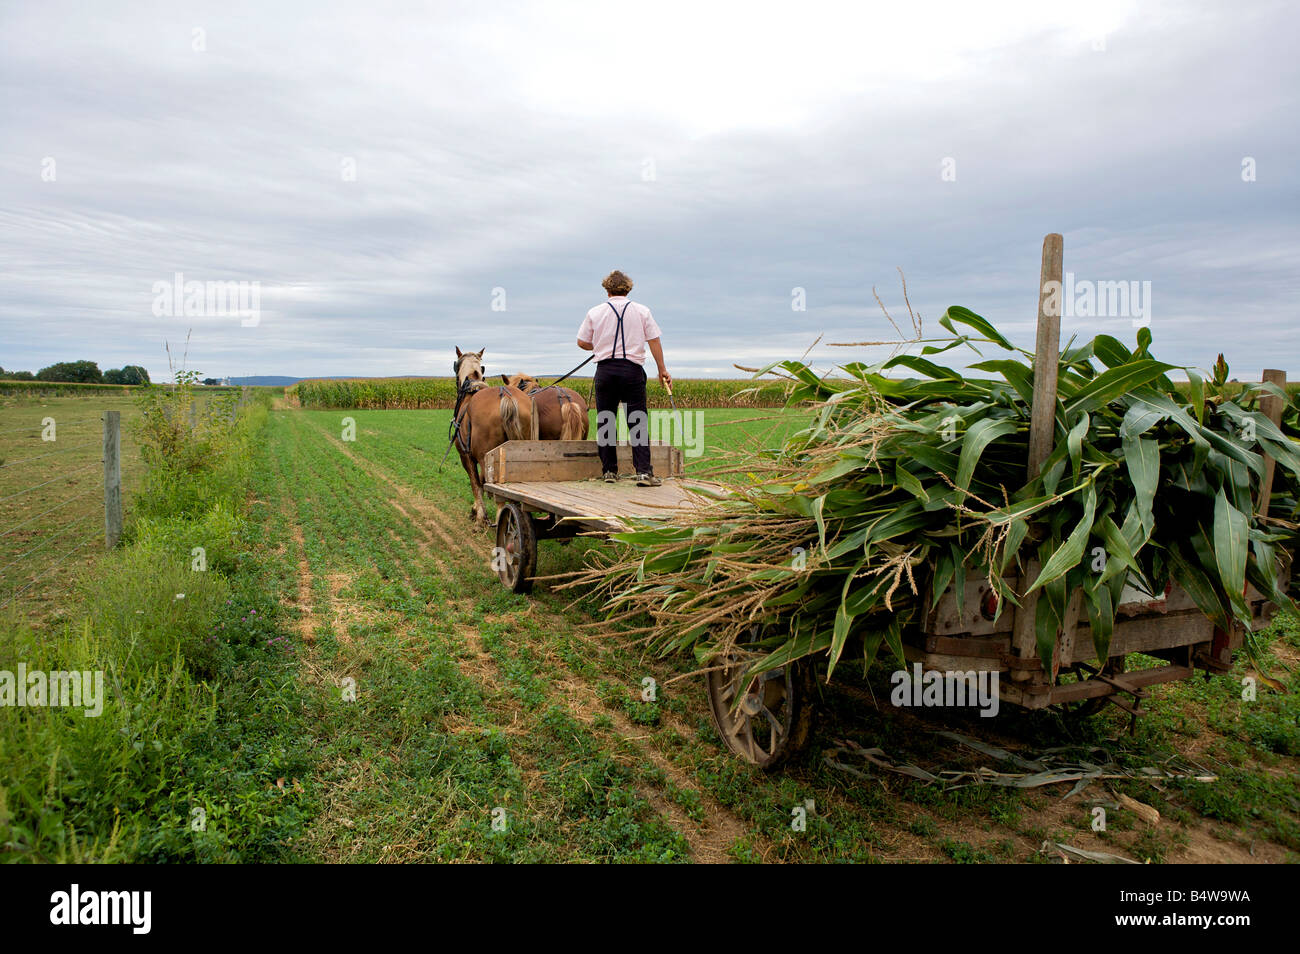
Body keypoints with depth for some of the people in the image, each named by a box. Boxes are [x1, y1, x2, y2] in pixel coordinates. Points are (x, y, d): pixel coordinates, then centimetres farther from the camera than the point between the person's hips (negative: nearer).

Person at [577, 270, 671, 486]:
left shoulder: (595, 312, 6)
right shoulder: (642, 311, 5)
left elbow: (582, 342, 10)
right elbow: (654, 341, 4)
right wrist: (662, 370, 10)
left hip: (605, 370, 1)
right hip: (632, 371, -1)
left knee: (605, 422, 9)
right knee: (638, 423, -2)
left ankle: (609, 471, 12)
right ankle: (643, 471, -10)